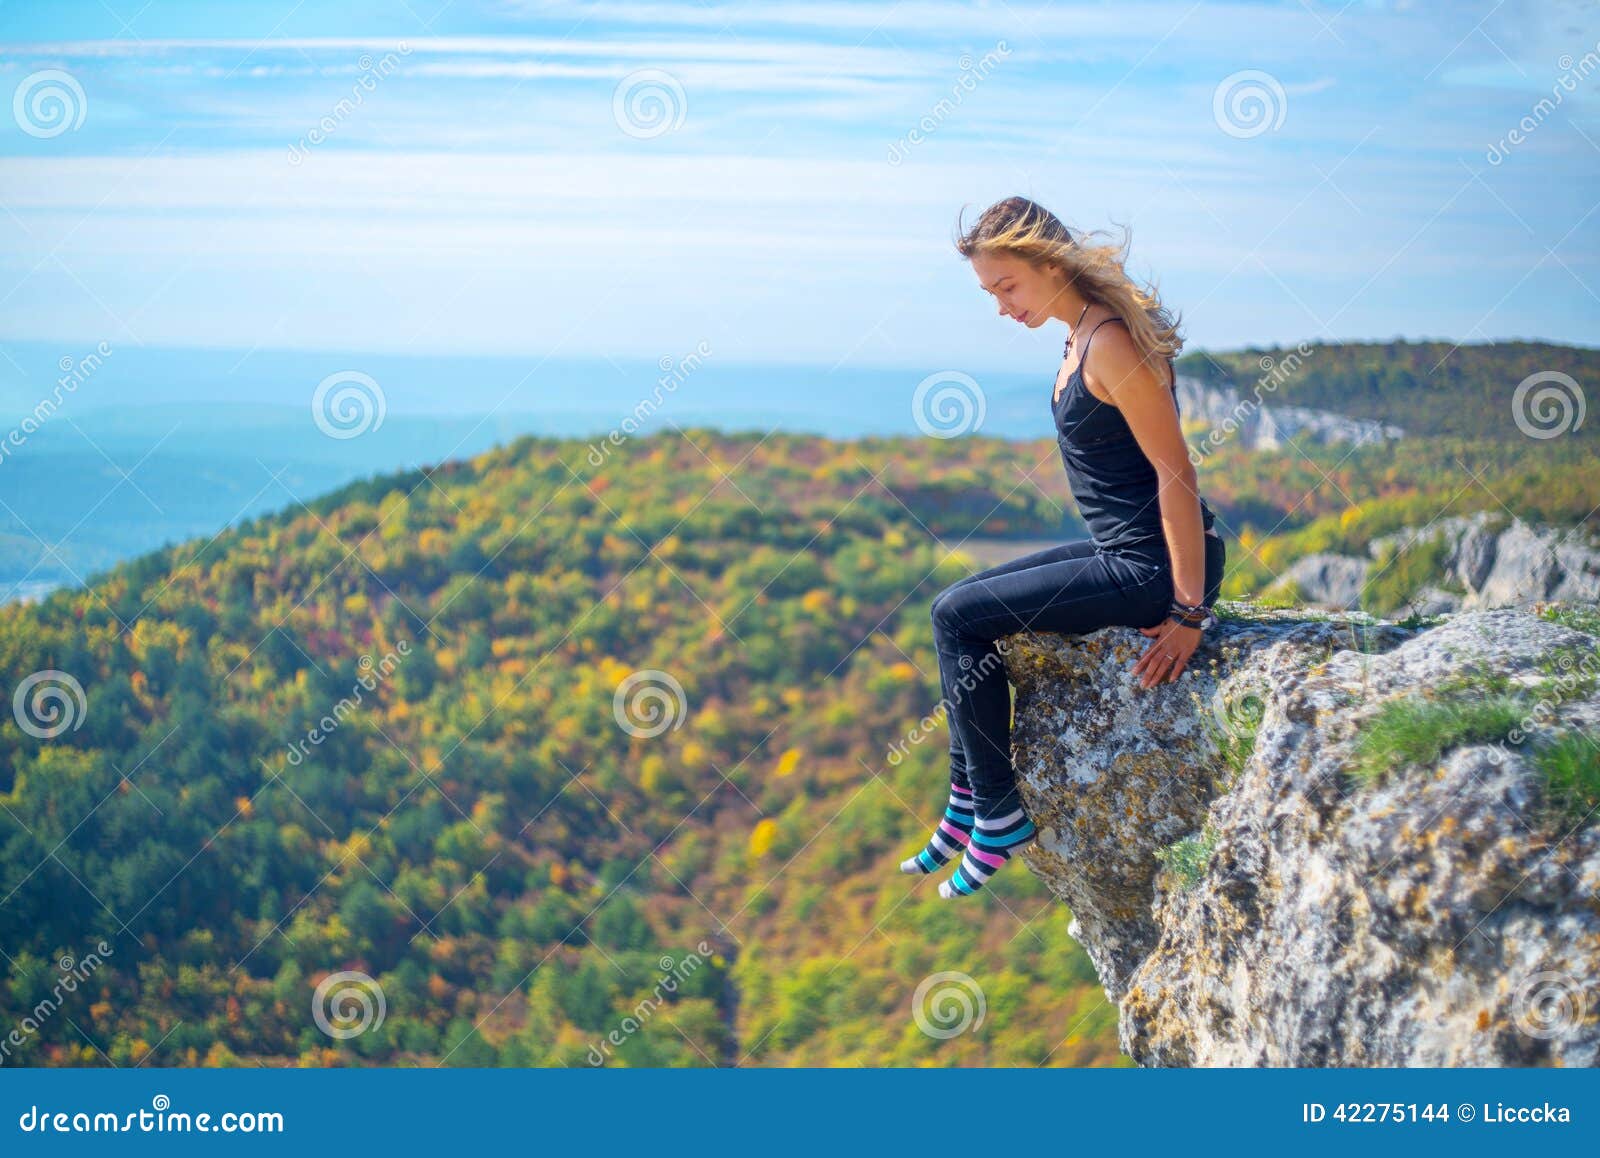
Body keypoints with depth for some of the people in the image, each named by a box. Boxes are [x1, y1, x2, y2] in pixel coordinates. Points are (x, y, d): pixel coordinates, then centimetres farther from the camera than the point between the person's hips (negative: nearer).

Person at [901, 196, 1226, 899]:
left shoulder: (1111, 342, -19)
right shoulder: (1080, 336, 10)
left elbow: (1176, 472, -22)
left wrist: (1189, 611, -22)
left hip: (1153, 567, -10)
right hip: (1120, 554, 10)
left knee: (958, 617, -8)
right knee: (960, 604, 15)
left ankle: (1001, 818, 1)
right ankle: (966, 808, 18)